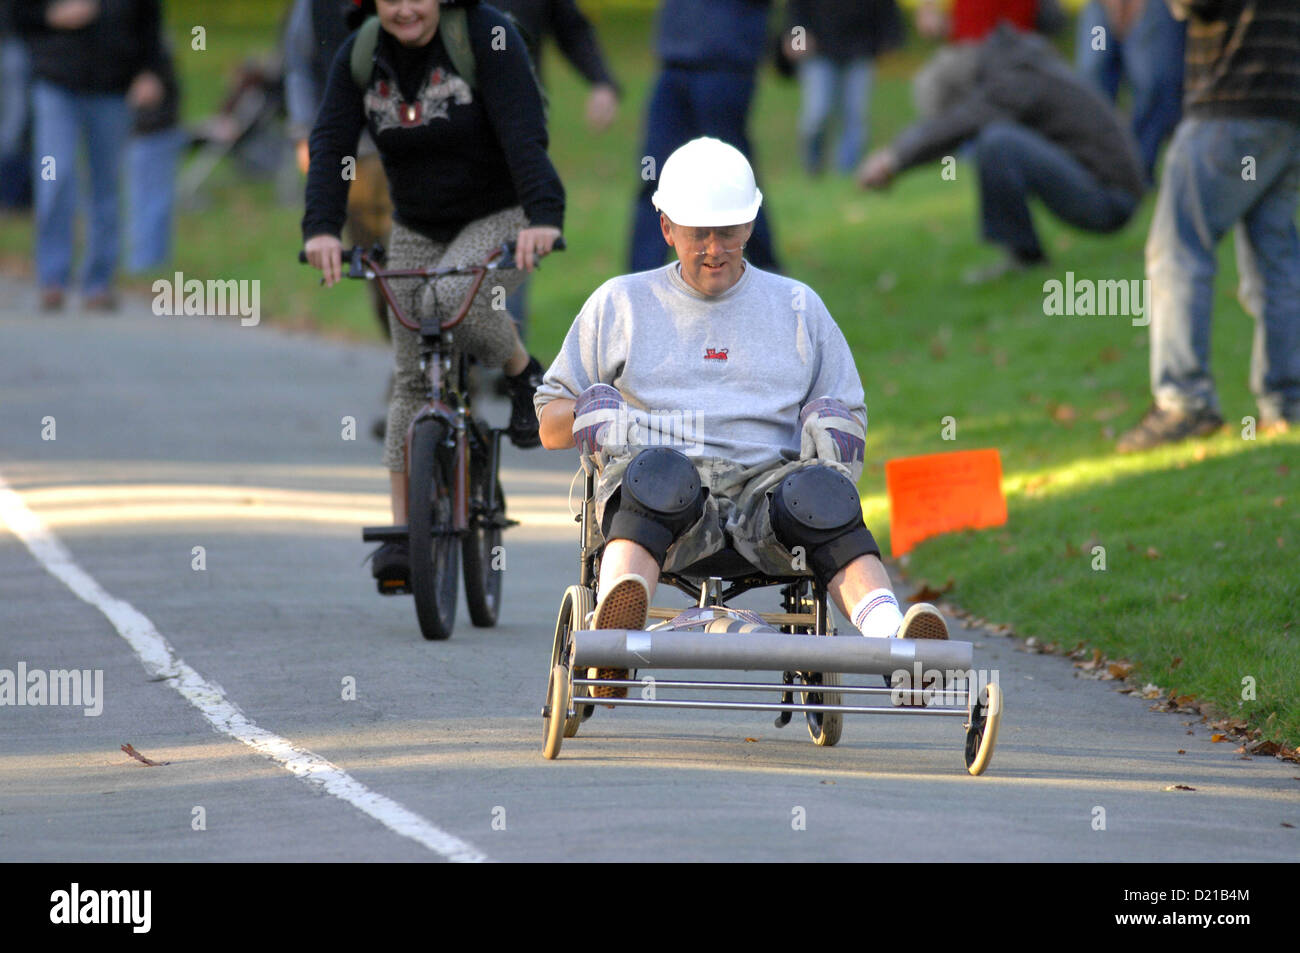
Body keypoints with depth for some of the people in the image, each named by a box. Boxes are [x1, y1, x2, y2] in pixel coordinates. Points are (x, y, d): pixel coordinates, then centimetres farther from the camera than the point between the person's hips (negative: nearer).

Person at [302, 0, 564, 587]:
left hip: (501, 216, -4)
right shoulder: (359, 56, -5)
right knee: (413, 380, 0)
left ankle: (523, 373, -4)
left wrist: (544, 216, -42)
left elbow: (523, 135, -28)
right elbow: (332, 144, -14)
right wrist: (321, 228, -31)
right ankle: (403, 531, 3)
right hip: (417, 229, 5)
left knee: (451, 298, -34)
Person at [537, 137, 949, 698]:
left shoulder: (797, 306, 24)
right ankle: (614, 641, -68)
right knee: (658, 479, -39)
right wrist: (593, 417, -1)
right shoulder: (618, 304, 22)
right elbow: (549, 424, 23)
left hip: (766, 479, 1)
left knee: (823, 497, -35)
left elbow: (849, 416, 26)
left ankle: (893, 641, -60)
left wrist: (833, 429, 0)